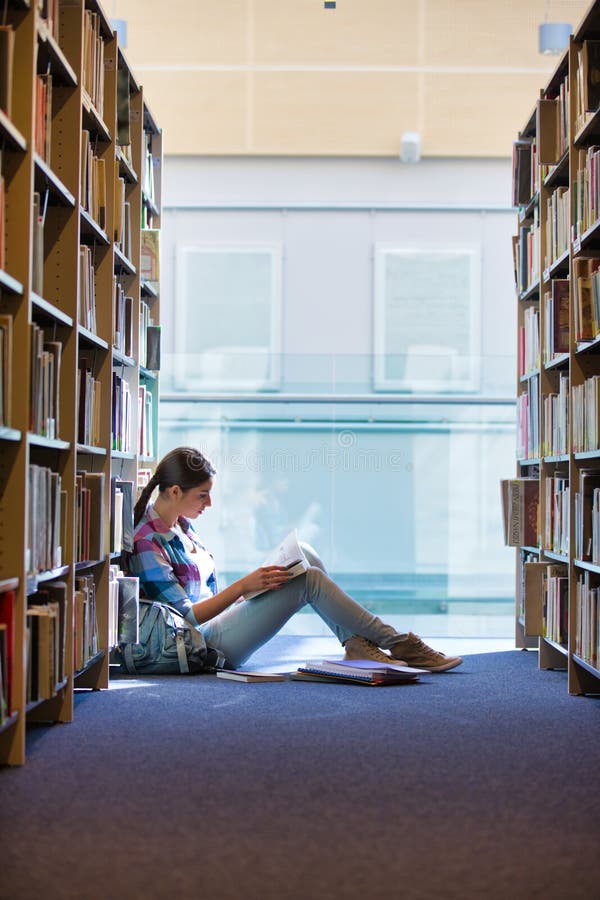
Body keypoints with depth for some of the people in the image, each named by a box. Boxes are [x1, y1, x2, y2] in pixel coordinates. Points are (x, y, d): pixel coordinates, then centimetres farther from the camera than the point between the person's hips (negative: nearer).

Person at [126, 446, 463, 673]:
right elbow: (185, 617, -19)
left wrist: (246, 590, 3)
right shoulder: (147, 543, -17)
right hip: (204, 646, -9)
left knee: (302, 555, -4)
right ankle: (399, 645, -10)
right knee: (308, 579, -19)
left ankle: (356, 644, -11)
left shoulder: (181, 526, 13)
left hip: (214, 621, 9)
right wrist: (244, 585, -20)